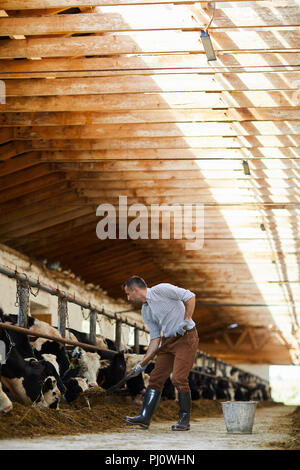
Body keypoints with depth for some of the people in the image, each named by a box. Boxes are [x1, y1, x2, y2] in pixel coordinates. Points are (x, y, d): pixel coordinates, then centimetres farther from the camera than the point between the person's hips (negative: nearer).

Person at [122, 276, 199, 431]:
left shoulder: (161, 290, -12)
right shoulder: (146, 311, 12)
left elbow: (190, 296, -13)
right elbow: (155, 338, 13)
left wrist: (186, 320, -18)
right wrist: (143, 362, 7)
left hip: (186, 338, -8)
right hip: (168, 341, 8)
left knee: (179, 378, -14)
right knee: (156, 377, 2)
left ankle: (185, 420, -5)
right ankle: (144, 417, 2)